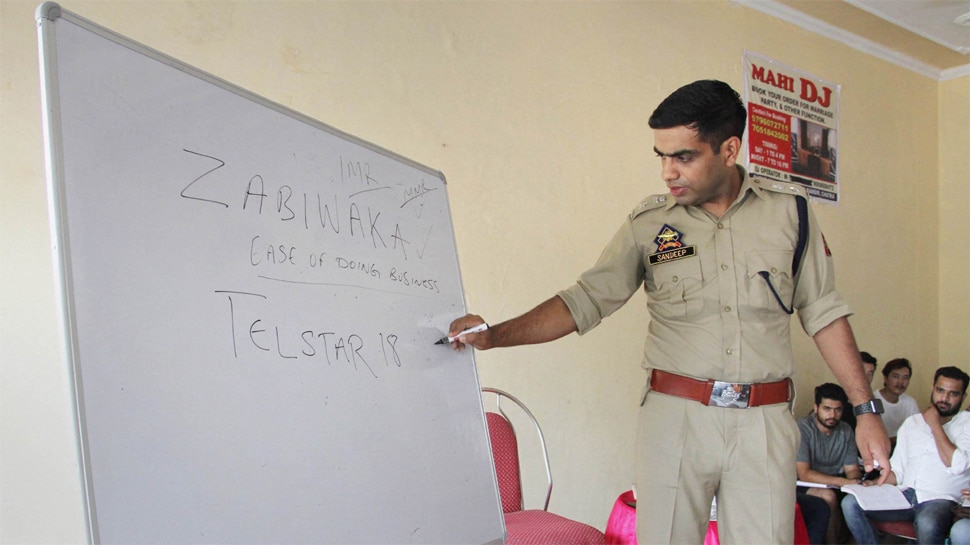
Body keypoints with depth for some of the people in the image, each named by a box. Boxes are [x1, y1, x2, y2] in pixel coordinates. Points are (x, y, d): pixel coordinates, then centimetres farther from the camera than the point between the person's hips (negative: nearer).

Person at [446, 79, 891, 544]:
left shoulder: (788, 210, 4)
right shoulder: (649, 223, 2)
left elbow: (823, 314, 8)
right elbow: (585, 300, -1)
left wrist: (865, 409, 6)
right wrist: (493, 336, -12)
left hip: (764, 421, 1)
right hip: (675, 417, 0)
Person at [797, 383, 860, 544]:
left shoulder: (845, 431, 2)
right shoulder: (802, 428, -17)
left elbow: (852, 468, 4)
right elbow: (804, 474, -22)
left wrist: (855, 481, -22)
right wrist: (844, 482, -31)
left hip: (835, 482, 5)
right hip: (806, 485, -5)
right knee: (828, 496, -33)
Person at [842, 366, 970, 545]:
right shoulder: (912, 422, 19)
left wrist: (935, 425, -6)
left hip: (940, 499, -4)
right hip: (905, 495, 5)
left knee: (927, 523, -39)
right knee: (850, 503, -20)